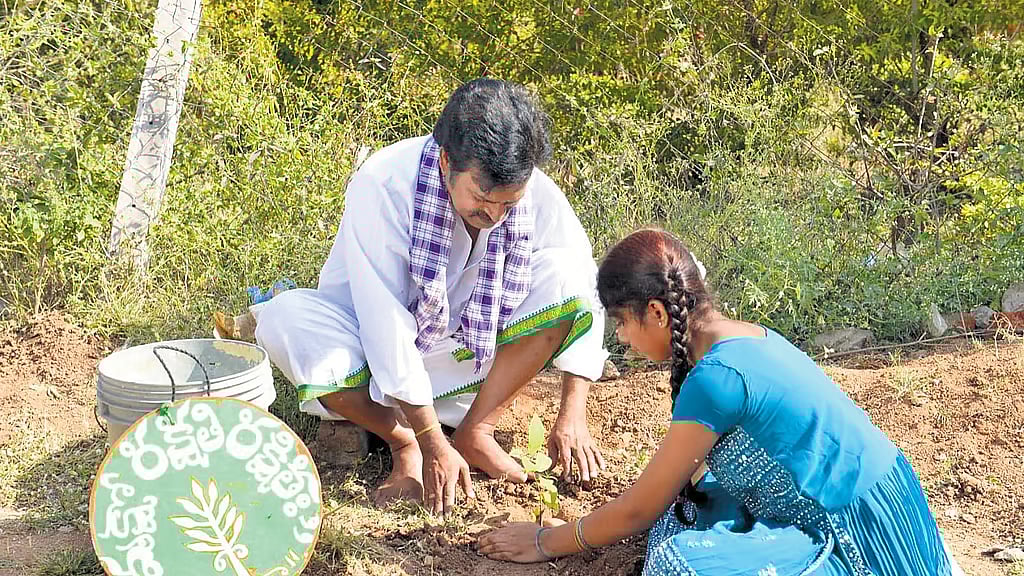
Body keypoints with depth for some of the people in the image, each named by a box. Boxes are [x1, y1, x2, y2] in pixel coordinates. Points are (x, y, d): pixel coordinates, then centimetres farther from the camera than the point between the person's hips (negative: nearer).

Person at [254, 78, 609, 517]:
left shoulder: (537, 193, -20)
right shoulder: (382, 184, -31)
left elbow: (583, 298, -10)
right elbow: (385, 323, -31)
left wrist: (572, 415, -18)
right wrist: (432, 444, -30)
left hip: (470, 351, 3)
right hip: (378, 355, -2)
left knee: (566, 269, -21)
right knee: (286, 320, -33)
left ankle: (476, 432, -13)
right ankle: (404, 445, -12)